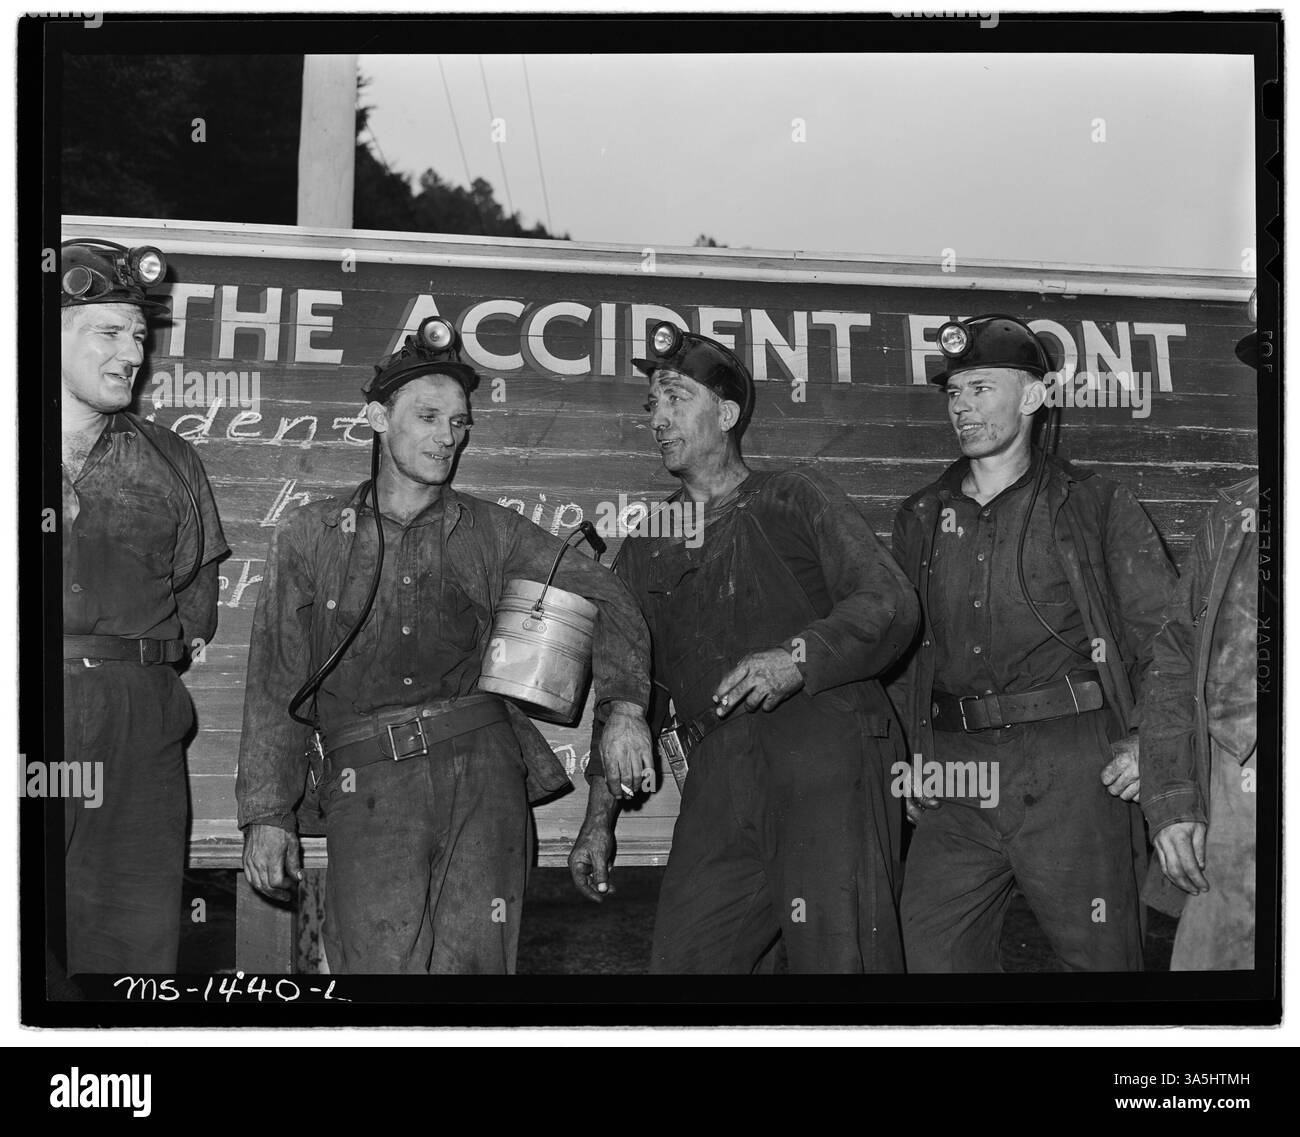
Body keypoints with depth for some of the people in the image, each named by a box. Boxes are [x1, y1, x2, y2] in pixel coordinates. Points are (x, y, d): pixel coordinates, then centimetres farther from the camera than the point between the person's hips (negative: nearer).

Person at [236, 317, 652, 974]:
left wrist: (624, 705, 2)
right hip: (368, 786, -1)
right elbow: (274, 685, 10)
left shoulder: (491, 533, 13)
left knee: (473, 958, -10)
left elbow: (601, 596, 17)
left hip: (483, 772, 1)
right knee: (380, 960, -14)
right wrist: (266, 814, 5)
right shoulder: (308, 536, 11)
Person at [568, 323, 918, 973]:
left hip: (828, 755, -4)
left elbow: (890, 604, -1)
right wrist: (599, 817, 17)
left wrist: (799, 657, -18)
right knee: (681, 959, -2)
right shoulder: (647, 545, 23)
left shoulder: (795, 499, 10)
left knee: (839, 956, -12)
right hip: (719, 783, 4)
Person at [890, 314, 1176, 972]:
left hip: (1072, 772, -3)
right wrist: (907, 757, 9)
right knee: (932, 954, 2)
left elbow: (1166, 631, 4)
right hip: (954, 780, 4)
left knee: (1098, 956, 2)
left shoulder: (1096, 508, 5)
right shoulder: (920, 519, 15)